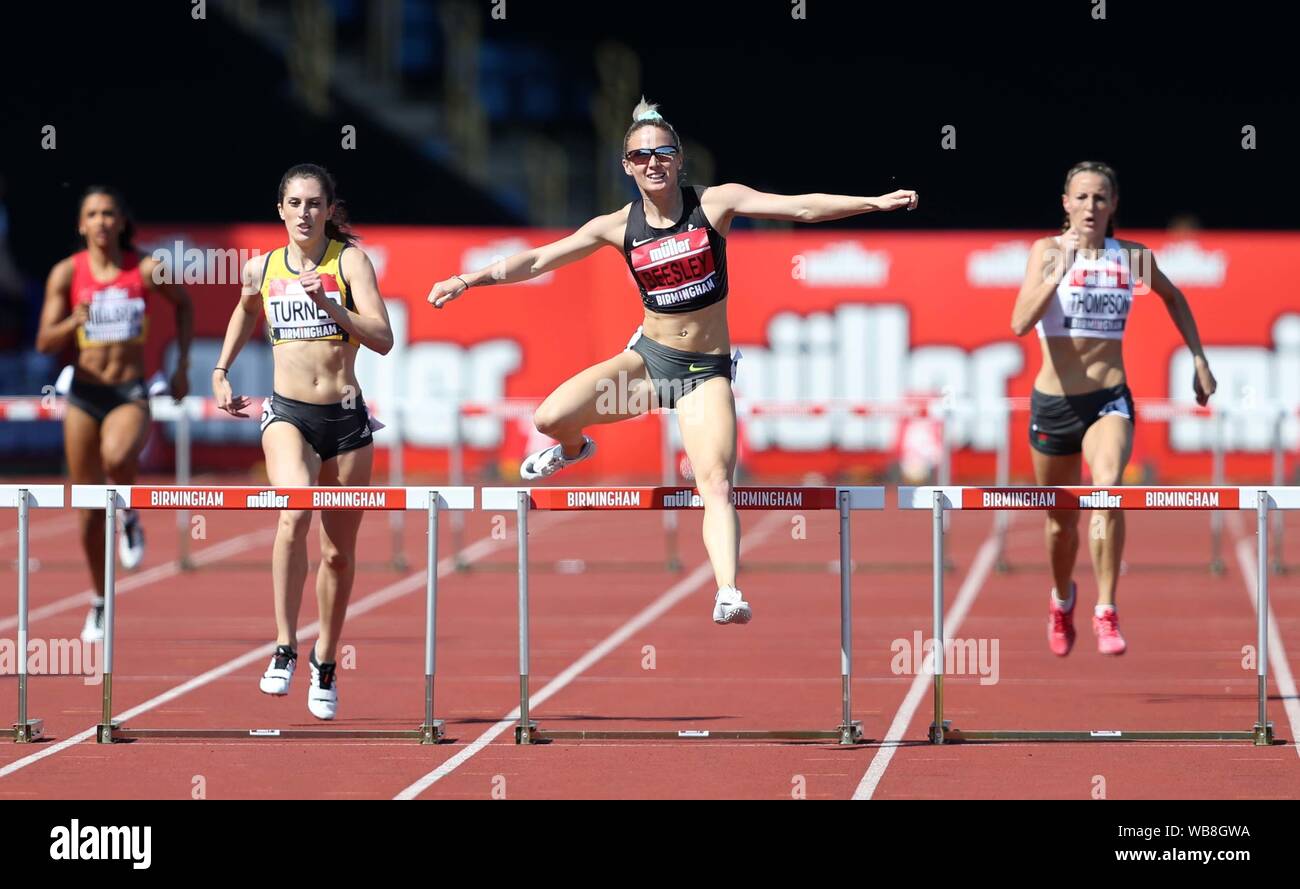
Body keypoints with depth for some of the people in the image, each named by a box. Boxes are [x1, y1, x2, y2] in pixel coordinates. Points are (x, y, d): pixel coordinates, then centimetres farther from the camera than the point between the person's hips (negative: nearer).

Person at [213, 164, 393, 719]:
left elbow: (383, 339, -13)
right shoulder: (260, 268, 5)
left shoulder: (349, 261, -3)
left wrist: (327, 302, -23)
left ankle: (325, 662, 31)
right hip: (287, 413, 0)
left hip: (345, 418, 0)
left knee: (339, 550, 9)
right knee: (296, 509, -29)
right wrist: (221, 372, 26)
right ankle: (285, 648, -27)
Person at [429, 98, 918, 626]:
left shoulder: (715, 203, -8)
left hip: (707, 371, -2)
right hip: (648, 359, 2)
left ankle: (729, 594, -26)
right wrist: (472, 278, -7)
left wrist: (874, 203, -21)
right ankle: (574, 450, 23)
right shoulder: (618, 227, -3)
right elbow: (540, 260, 0)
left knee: (716, 485, -18)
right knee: (552, 417, -14)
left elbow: (801, 208, -13)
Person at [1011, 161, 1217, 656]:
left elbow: (1173, 298, 23)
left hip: (1110, 400, 0)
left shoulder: (1133, 258, 1)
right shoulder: (1048, 251, -7)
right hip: (1054, 401, 0)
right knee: (1061, 520, 14)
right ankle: (1062, 599, 45)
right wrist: (1058, 273, -31)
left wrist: (1199, 359, 19)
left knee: (1107, 488, -28)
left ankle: (1106, 612, -23)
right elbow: (1020, 323, -20)